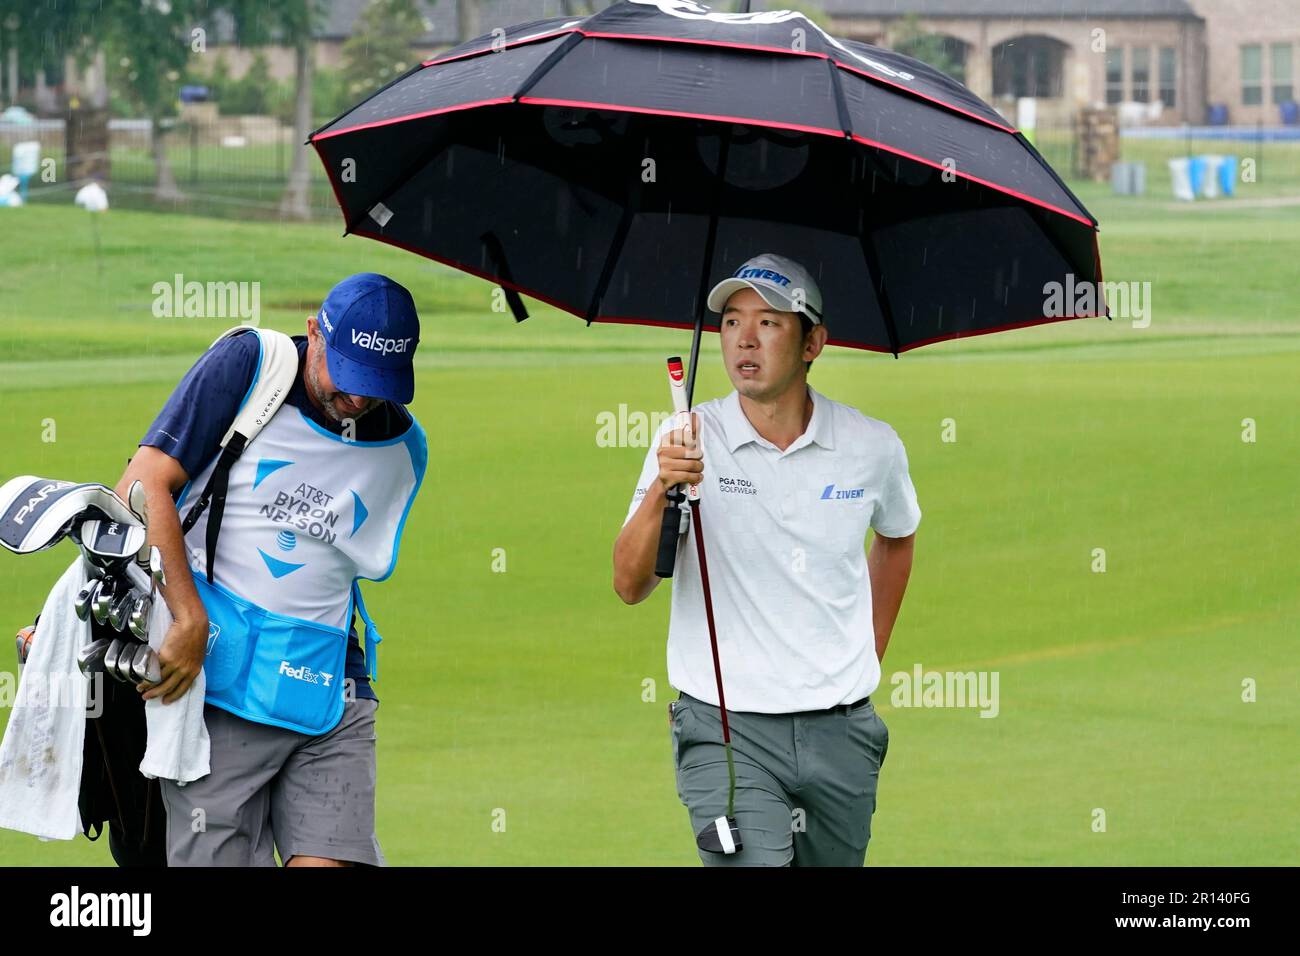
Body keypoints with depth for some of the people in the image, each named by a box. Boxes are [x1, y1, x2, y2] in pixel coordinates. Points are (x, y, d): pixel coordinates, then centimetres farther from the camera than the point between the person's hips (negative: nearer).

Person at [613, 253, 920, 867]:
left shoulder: (872, 447, 3)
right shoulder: (688, 443, -3)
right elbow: (630, 585, -10)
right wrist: (661, 492, -26)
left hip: (840, 732, 3)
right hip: (725, 729, -3)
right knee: (751, 862, -22)